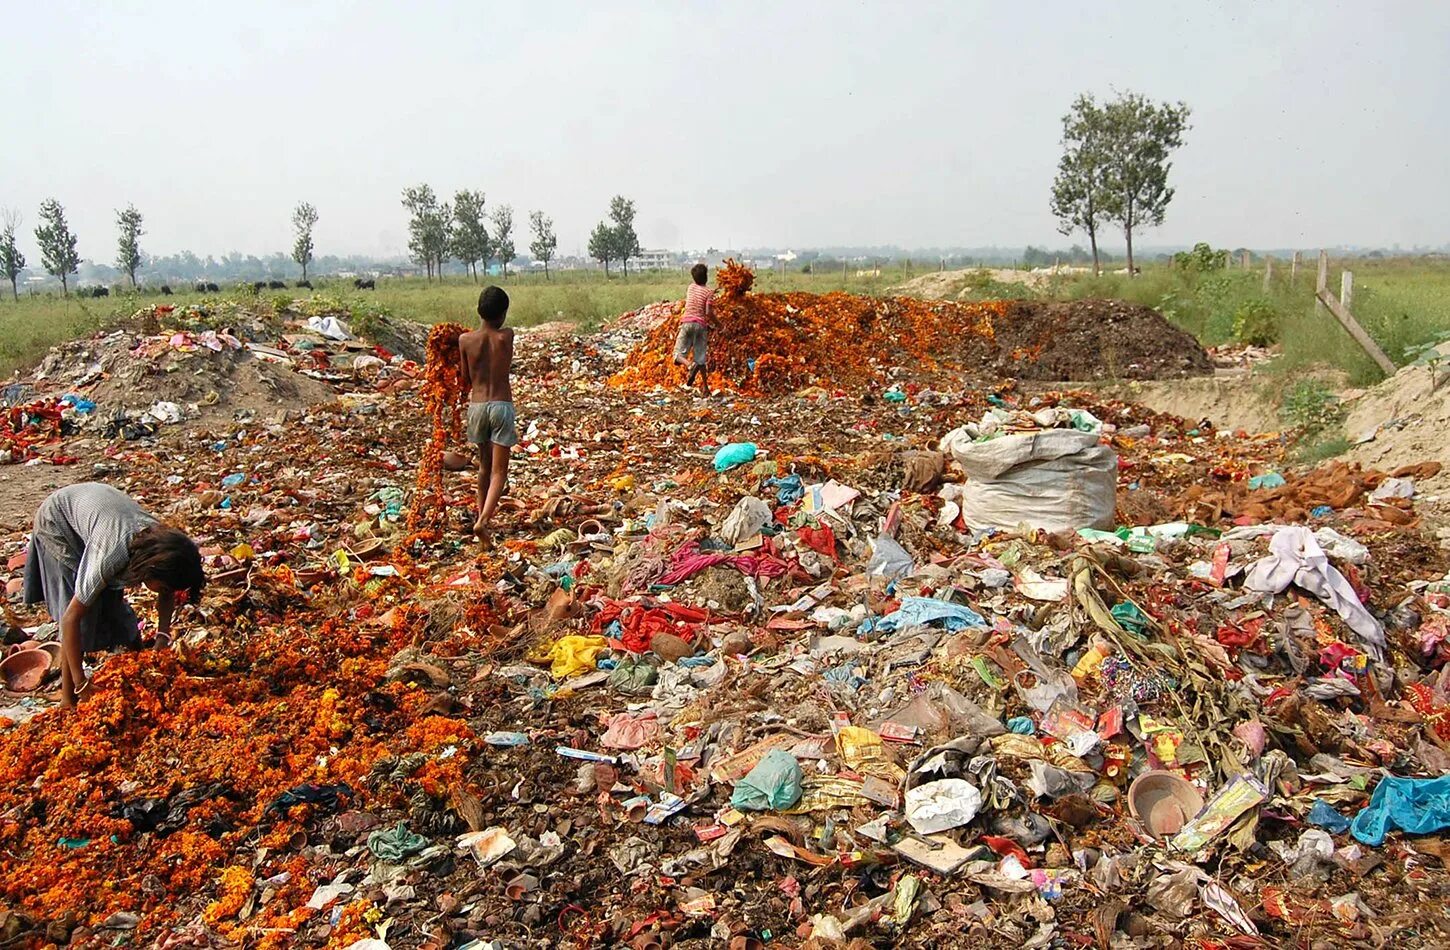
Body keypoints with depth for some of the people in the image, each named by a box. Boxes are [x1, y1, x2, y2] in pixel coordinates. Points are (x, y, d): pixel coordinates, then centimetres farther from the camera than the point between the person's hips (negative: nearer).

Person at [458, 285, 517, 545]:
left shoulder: (466, 340, -1)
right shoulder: (507, 336, -4)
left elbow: (466, 380, 8)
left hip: (477, 405, 3)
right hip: (502, 405, -3)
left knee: (485, 466, 21)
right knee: (499, 471, -2)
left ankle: (481, 517, 29)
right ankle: (483, 520, -20)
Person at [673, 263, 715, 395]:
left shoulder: (691, 287, 10)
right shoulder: (708, 292, -1)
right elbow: (708, 313, -9)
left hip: (687, 322, 0)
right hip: (701, 325, 0)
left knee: (679, 355, -1)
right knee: (700, 358, 7)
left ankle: (690, 364, -33)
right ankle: (705, 387, 8)